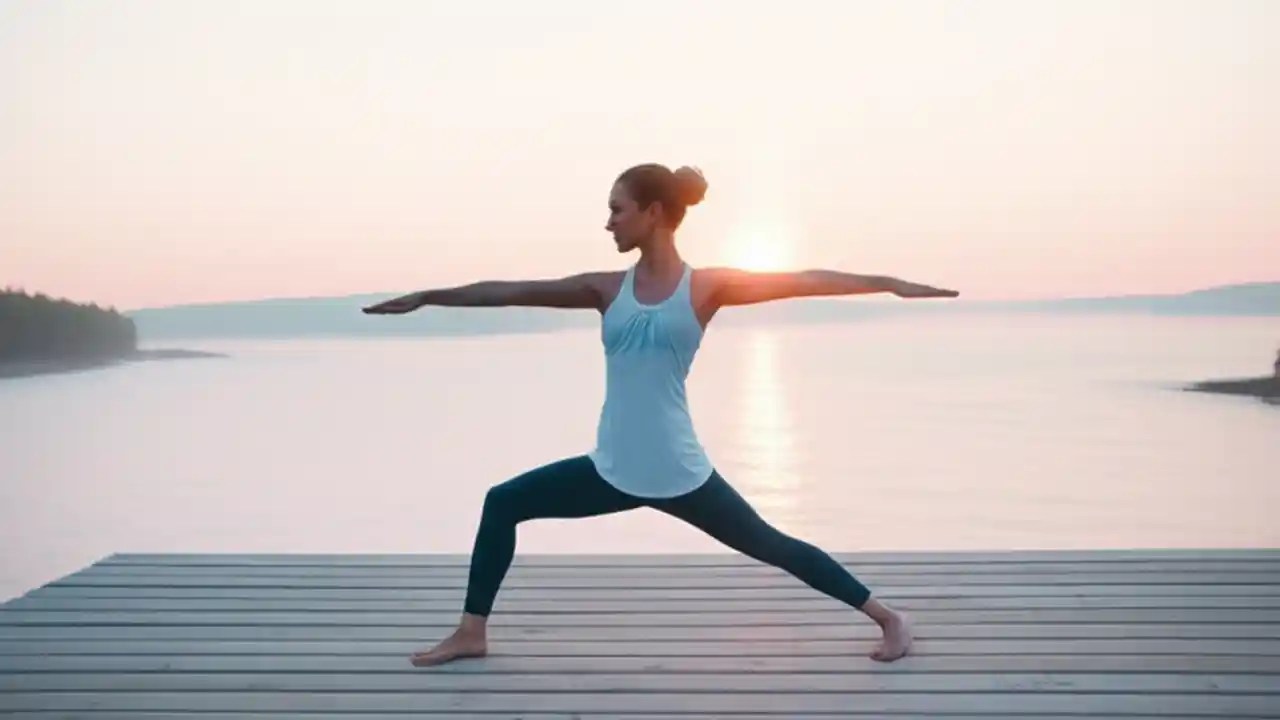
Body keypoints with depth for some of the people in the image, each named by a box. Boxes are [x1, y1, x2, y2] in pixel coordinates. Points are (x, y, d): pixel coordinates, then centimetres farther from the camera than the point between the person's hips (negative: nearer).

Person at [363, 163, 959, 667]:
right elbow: (510, 291, 9)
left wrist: (885, 283, -12)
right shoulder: (608, 289, 5)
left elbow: (801, 280, -7)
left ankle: (888, 617, 20)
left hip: (679, 474, -4)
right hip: (612, 471, 5)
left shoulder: (704, 287, -6)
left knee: (772, 547, 3)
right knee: (502, 503, 7)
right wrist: (427, 297, 14)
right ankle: (472, 632, 20)